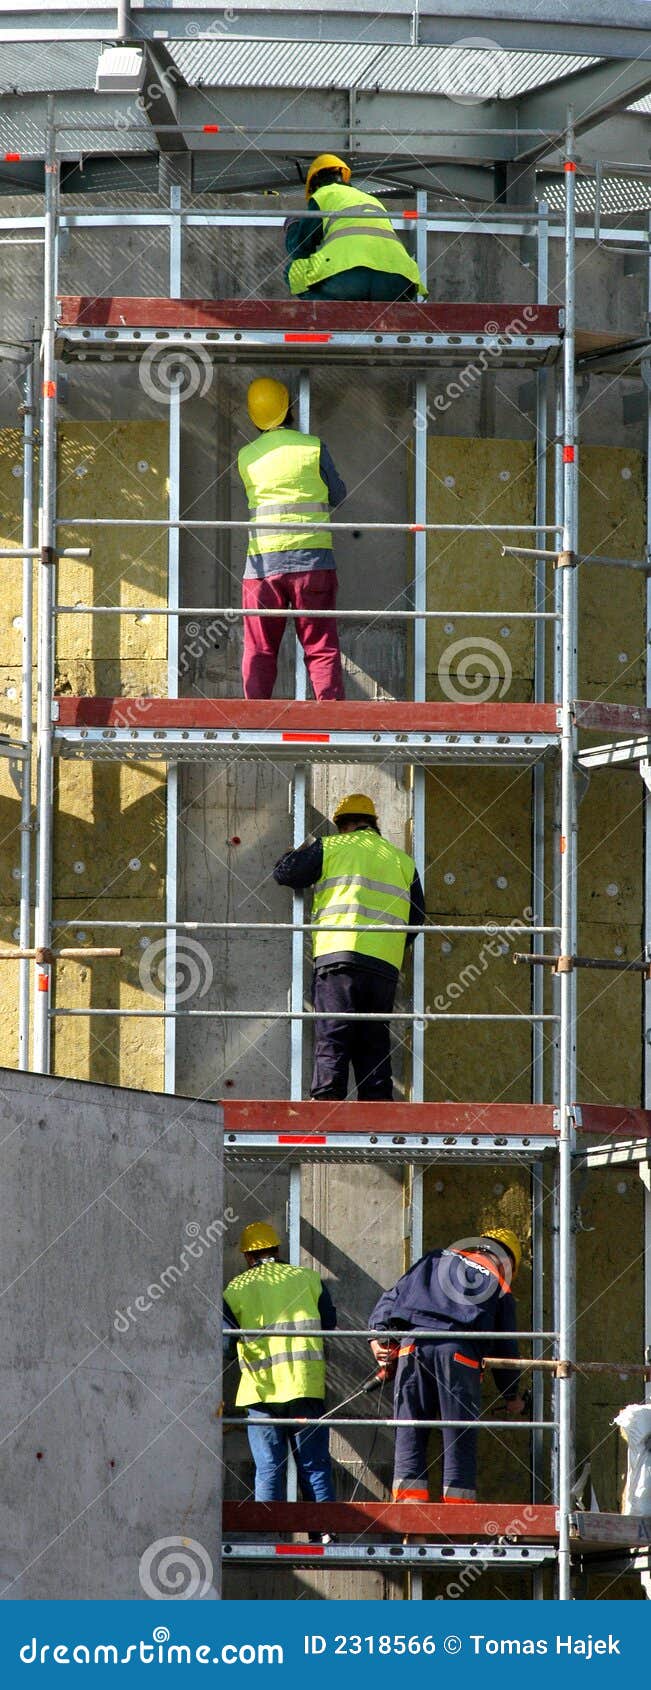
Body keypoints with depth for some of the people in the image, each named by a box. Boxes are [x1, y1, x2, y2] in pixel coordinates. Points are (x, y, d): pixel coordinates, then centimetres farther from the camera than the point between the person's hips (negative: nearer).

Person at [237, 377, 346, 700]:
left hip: (263, 562, 1)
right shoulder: (313, 448, -2)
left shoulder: (246, 456, 5)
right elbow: (338, 495, 10)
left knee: (259, 650, 6)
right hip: (311, 558, -1)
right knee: (322, 648, 1)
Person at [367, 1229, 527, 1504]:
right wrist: (512, 1396, 32)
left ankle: (409, 1499, -4)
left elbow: (392, 1296, 17)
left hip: (413, 1344, 2)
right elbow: (506, 1346, 22)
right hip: (460, 1352, -2)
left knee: (409, 1434, 5)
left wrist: (379, 1336, 8)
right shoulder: (499, 1286, 21)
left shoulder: (434, 1260, 28)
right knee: (460, 1440, 3)